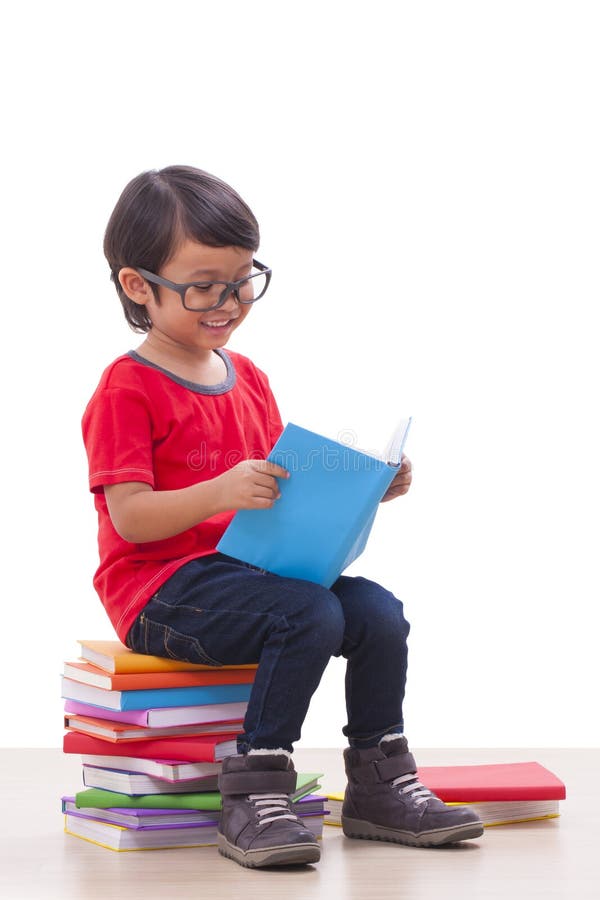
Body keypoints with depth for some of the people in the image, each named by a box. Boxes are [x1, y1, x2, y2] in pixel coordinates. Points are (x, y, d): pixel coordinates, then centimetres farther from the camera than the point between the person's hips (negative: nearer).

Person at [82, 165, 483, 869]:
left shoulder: (250, 381, 16)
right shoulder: (126, 391, -9)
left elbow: (287, 491, 18)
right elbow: (130, 518, -18)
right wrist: (221, 493, -34)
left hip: (247, 567, 7)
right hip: (159, 586, -7)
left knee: (378, 611, -13)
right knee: (311, 615, -30)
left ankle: (380, 785, 1)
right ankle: (252, 800, -22)